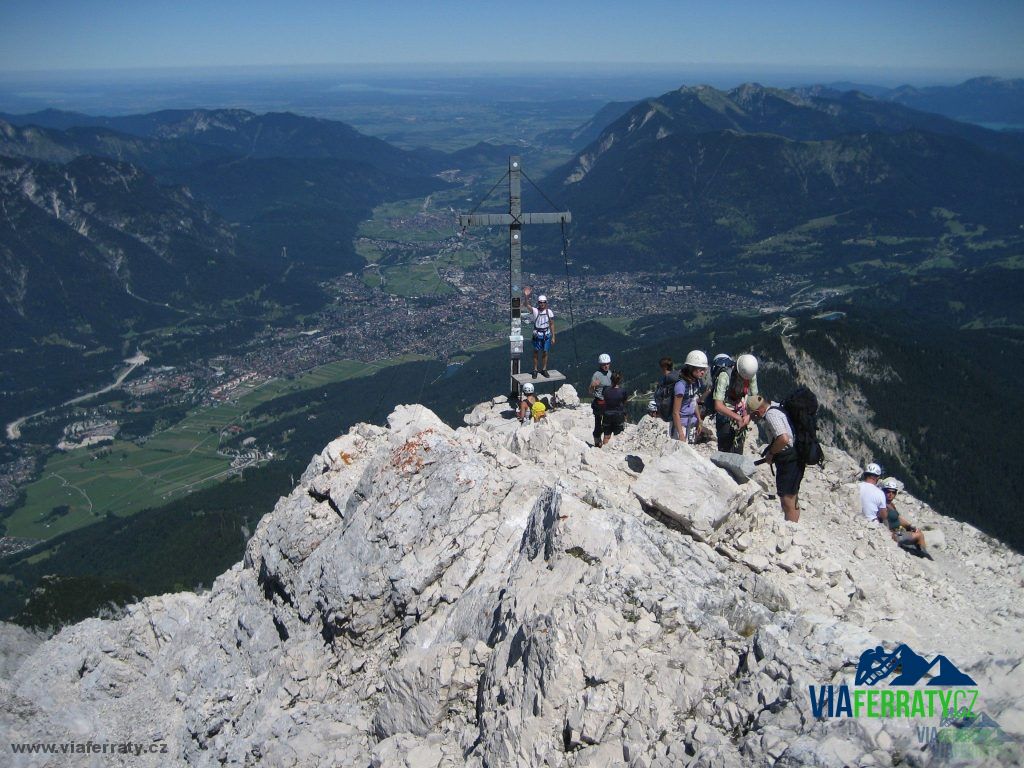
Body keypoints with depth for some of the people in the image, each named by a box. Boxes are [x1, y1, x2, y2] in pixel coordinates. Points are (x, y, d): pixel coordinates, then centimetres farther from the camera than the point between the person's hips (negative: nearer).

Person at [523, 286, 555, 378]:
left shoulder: (549, 312, -2)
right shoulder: (535, 310, -8)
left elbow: (552, 325, 3)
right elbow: (527, 305, -27)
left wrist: (553, 337, 1)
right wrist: (526, 296, -45)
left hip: (547, 335, 2)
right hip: (537, 335, -2)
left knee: (545, 352, 10)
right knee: (536, 353, 7)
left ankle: (544, 369, 24)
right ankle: (535, 370, 19)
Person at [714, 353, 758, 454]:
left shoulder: (752, 376, -8)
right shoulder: (725, 376, -24)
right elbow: (718, 405, -28)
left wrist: (748, 415, -12)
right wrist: (737, 417, -34)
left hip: (741, 418, 5)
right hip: (725, 417, -5)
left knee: (738, 453, 7)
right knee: (725, 453, -7)